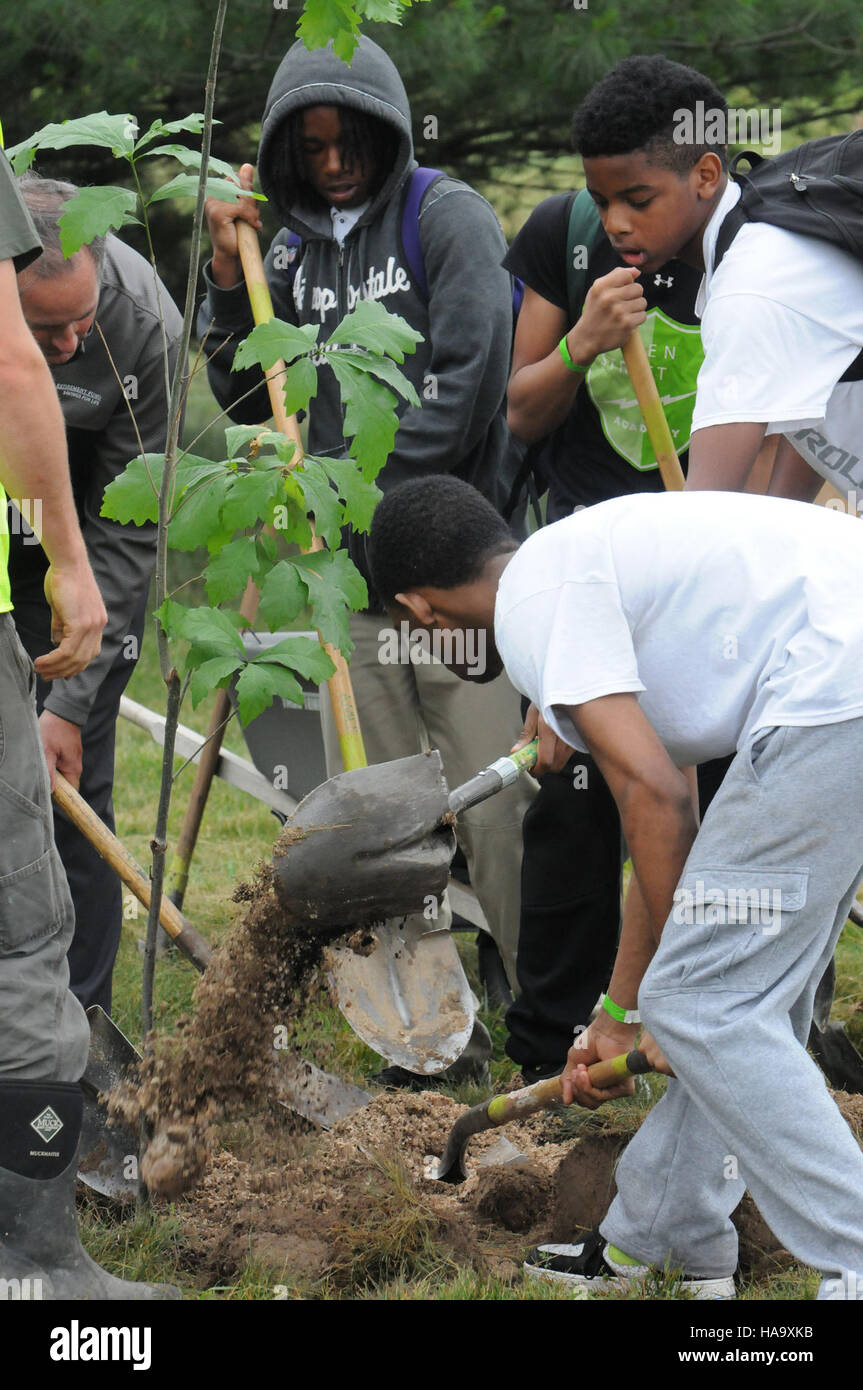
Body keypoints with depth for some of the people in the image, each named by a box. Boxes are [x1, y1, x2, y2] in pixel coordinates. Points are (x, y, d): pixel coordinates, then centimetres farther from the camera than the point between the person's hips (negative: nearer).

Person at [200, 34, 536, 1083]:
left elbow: (464, 381, -9)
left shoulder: (447, 218, -1)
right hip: (353, 568, 6)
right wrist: (228, 273, 5)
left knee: (497, 805, -9)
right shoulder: (291, 251, 16)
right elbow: (247, 399, 16)